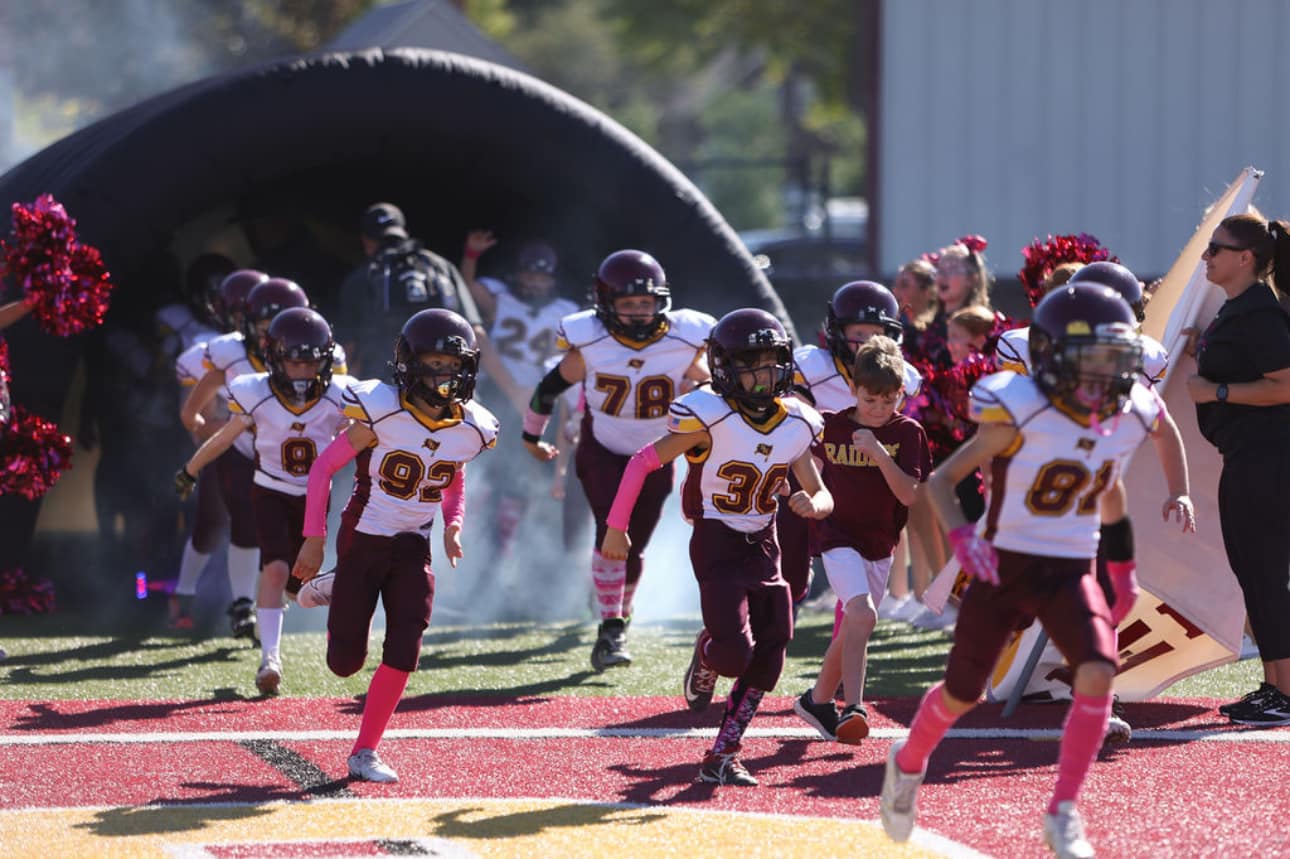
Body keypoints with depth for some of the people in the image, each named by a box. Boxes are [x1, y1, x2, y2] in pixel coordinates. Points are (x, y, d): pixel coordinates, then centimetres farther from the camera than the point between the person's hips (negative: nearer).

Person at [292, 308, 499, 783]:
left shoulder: (469, 430, -4)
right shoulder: (382, 412, -20)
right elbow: (324, 466, -10)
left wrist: (453, 527, -3)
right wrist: (314, 540, -9)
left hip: (414, 547, 3)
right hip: (363, 541, -3)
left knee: (404, 651, -11)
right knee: (345, 662, 1)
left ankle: (365, 753, 4)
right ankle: (333, 589, 36)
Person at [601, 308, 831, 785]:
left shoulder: (795, 425, -1)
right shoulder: (710, 419, -18)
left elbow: (823, 496, 5)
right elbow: (643, 462, -10)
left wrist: (810, 504, -20)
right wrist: (616, 528, -10)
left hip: (763, 546, 6)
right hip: (716, 543, -6)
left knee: (766, 662, 2)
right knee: (734, 652, -20)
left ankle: (722, 758, 13)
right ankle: (706, 656, 19)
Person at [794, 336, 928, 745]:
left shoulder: (907, 433, -5)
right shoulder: (830, 427, -4)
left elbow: (910, 495, -15)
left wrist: (880, 454, -24)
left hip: (881, 542, 3)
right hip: (839, 537, -3)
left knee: (852, 628, 13)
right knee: (863, 614, -23)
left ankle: (818, 700, 32)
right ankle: (853, 708, -27)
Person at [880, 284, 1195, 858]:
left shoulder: (1135, 414, -6)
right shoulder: (1021, 414, -21)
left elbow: (1165, 431, 23)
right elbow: (941, 480, -15)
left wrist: (1178, 492, 13)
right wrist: (961, 535, -31)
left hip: (1071, 572, 3)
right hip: (1004, 567, -3)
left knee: (1098, 672, -22)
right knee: (961, 693, 8)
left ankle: (1064, 813, -12)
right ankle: (908, 765, 42)